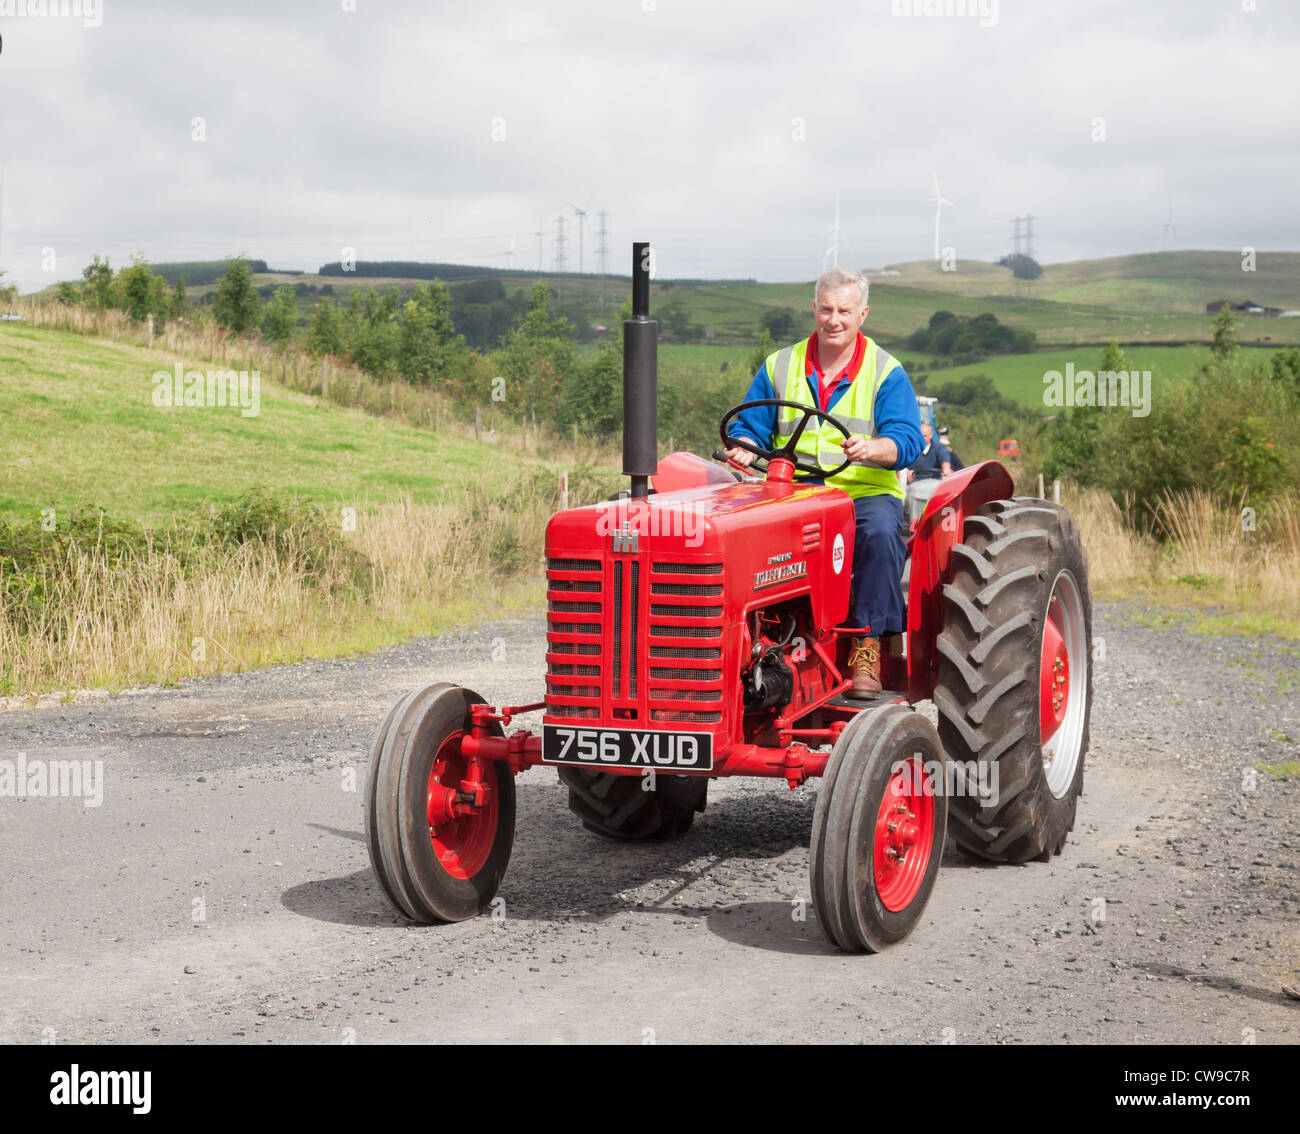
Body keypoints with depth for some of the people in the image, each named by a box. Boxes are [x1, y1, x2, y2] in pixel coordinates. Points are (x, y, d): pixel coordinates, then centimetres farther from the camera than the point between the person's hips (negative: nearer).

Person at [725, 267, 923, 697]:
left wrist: (871, 450, -30)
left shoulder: (886, 372, 5)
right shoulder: (779, 366, 14)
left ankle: (867, 644, -26)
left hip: (865, 491, -2)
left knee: (879, 532, -36)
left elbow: (906, 440, -7)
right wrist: (745, 449, -11)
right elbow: (750, 426, 14)